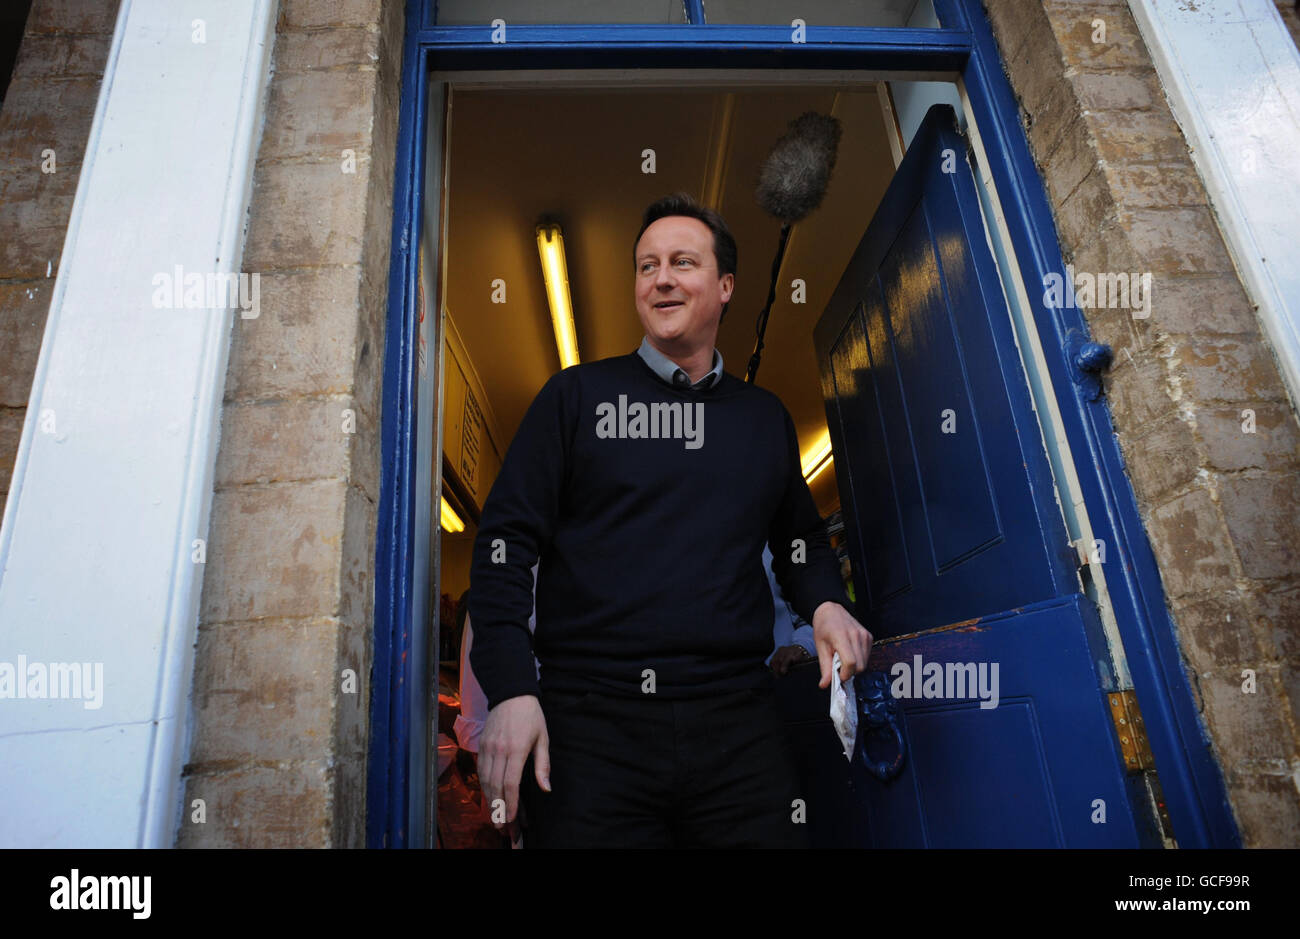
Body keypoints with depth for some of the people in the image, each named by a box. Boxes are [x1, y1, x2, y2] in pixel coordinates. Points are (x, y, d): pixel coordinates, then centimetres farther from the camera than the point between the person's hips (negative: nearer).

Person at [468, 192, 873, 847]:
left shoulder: (765, 416, 13)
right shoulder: (577, 394, 4)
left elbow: (800, 540, 23)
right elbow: (507, 541, -1)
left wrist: (825, 604, 2)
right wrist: (511, 689, -11)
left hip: (737, 724, 3)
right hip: (591, 724, -2)